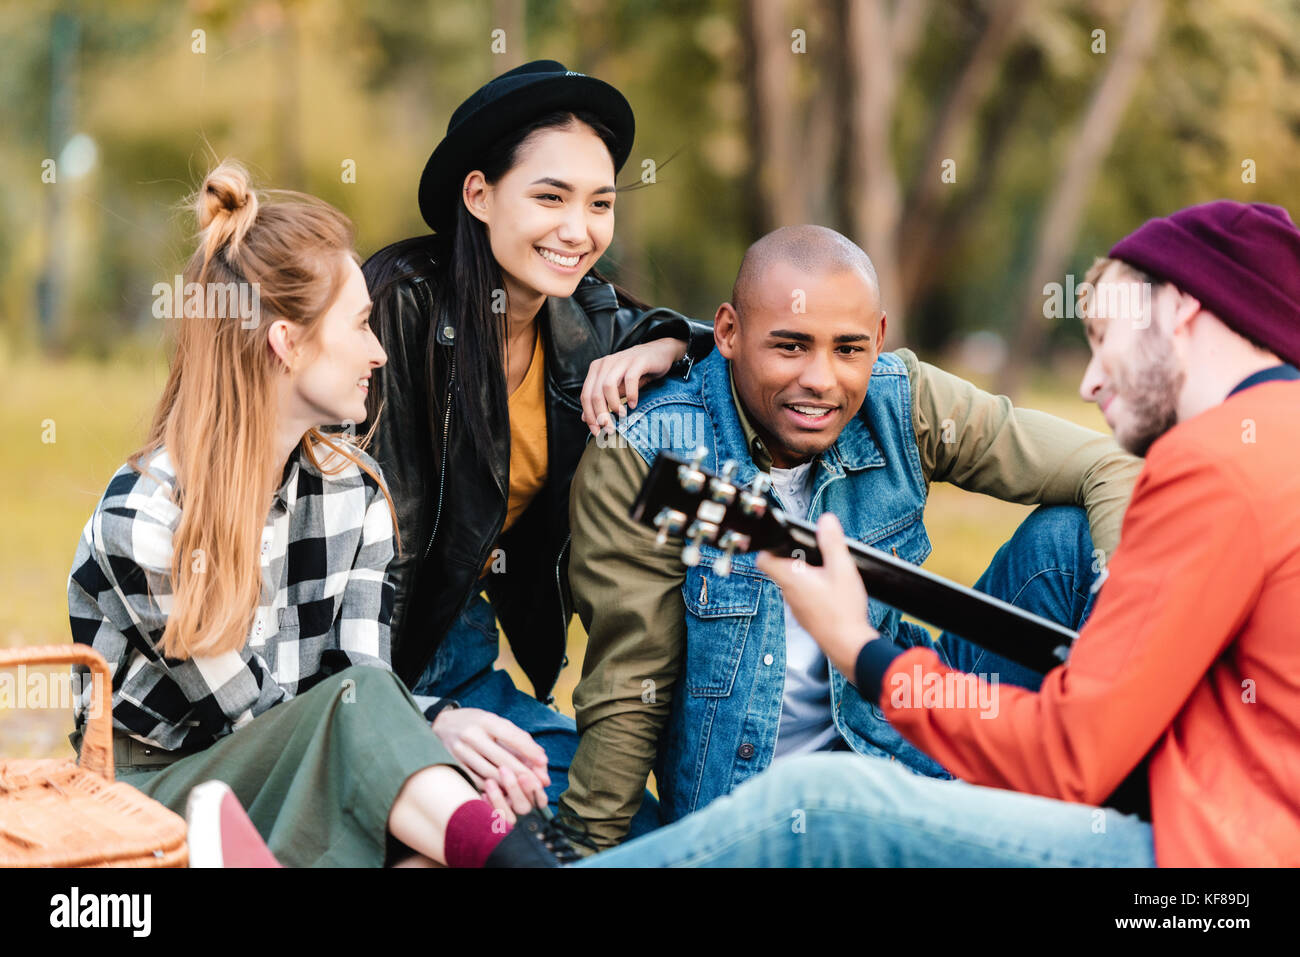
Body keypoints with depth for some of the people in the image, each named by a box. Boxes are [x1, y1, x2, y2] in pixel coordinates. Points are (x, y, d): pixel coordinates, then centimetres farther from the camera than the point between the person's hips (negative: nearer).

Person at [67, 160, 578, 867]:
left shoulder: (353, 486, 4)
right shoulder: (142, 521, -16)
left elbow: (365, 666, -5)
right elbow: (249, 712, -15)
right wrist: (434, 722, -22)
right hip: (152, 787, -5)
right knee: (359, 702, -36)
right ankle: (510, 849, -50)